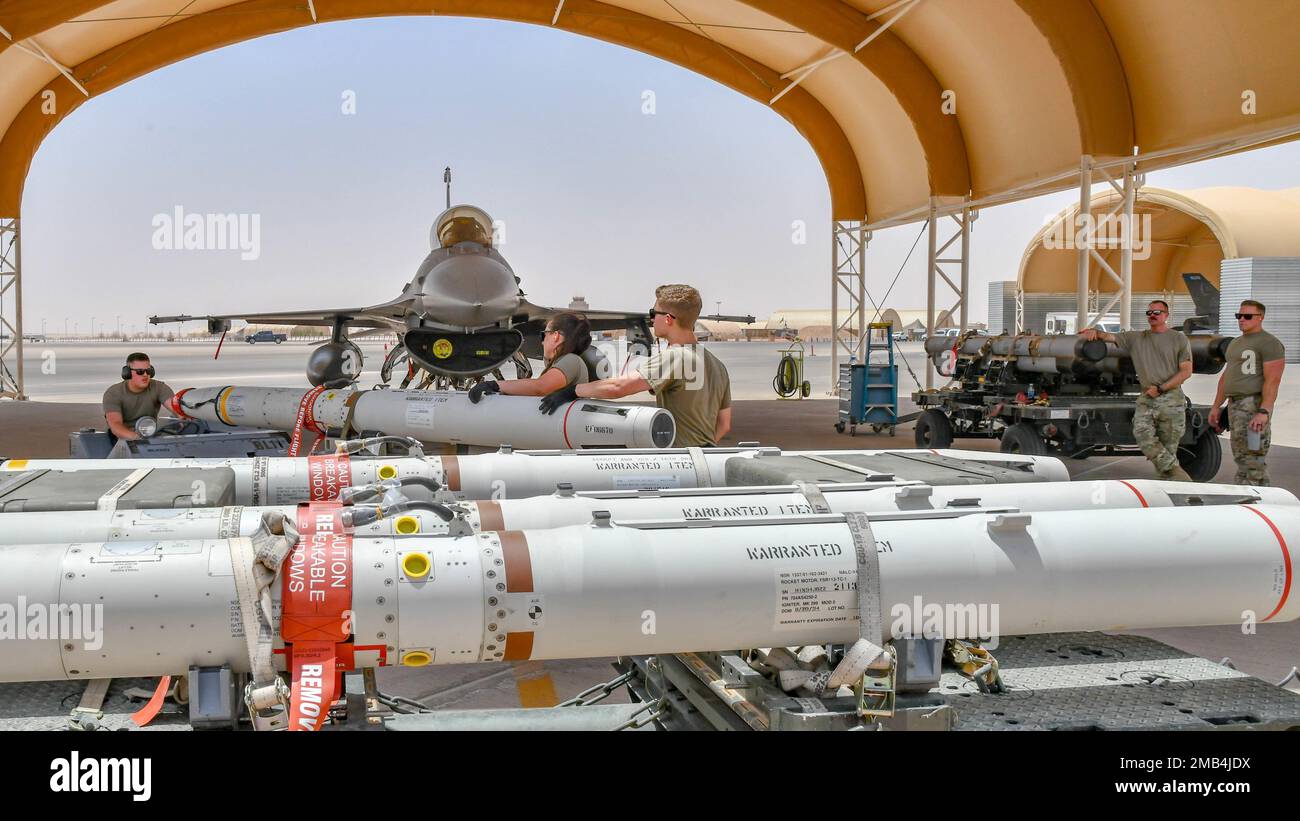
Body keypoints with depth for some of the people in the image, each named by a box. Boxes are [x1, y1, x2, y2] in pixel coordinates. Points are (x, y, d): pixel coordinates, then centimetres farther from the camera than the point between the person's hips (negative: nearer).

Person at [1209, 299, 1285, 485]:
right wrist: (1216, 407, 22)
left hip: (1254, 405, -9)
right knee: (1241, 459, 12)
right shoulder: (1235, 343, 21)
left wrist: (1264, 412, -25)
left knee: (1252, 460, -12)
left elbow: (1272, 380, -17)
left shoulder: (1269, 343, -8)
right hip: (1234, 405, 9)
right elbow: (1225, 376, 26)